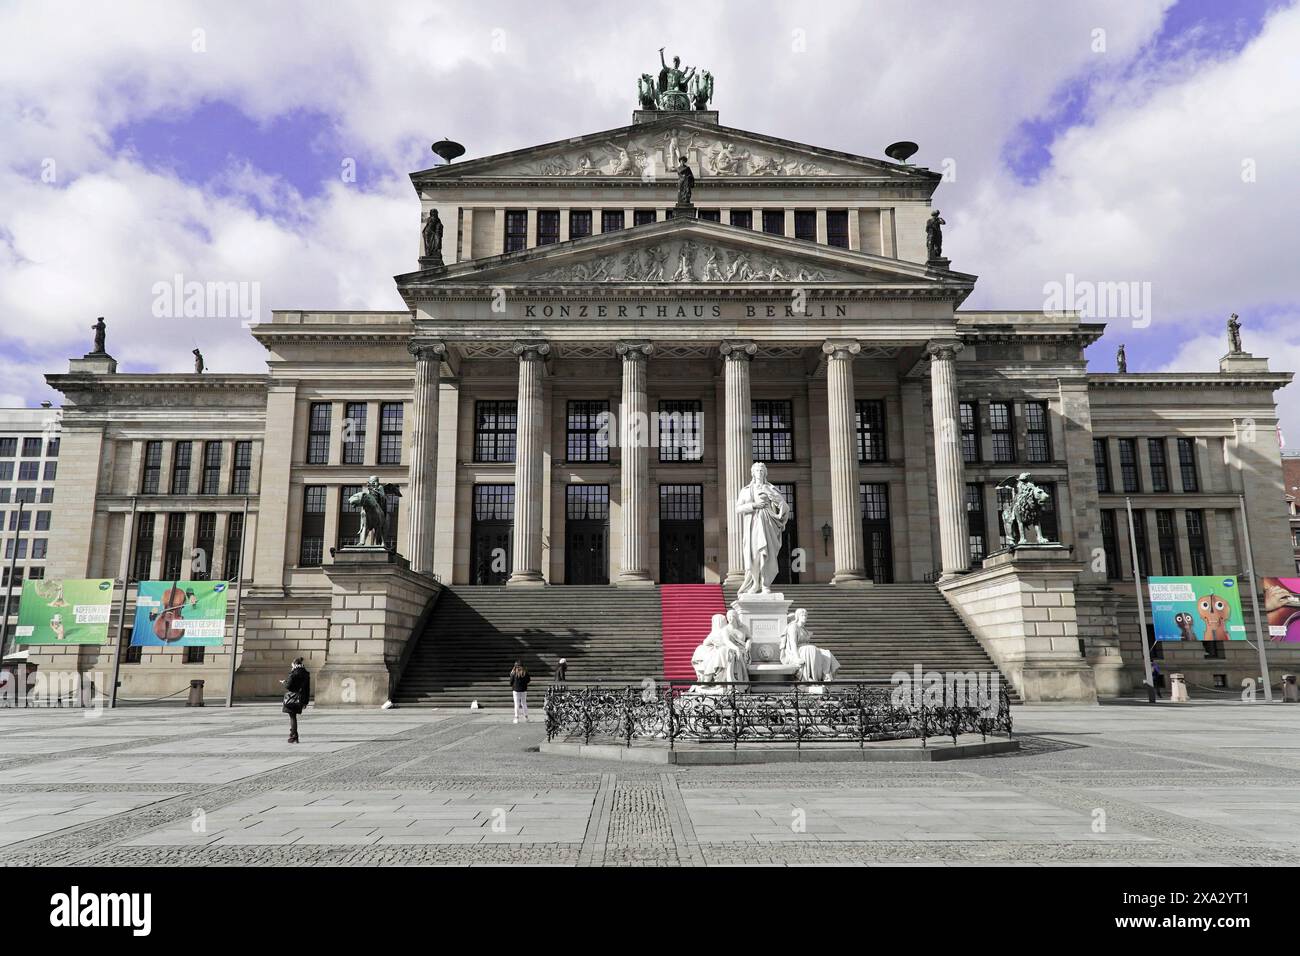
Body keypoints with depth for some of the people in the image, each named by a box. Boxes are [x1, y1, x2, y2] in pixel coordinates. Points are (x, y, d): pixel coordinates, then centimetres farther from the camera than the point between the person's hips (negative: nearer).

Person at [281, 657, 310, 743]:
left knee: (292, 717, -1)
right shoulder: (306, 674, 7)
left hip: (292, 698, -6)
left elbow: (288, 686, -14)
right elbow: (308, 689, 10)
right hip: (300, 699, 6)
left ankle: (293, 738, -1)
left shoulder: (294, 673, -12)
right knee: (293, 717, 18)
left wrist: (284, 682, 8)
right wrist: (305, 702, 16)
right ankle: (292, 736, 22)